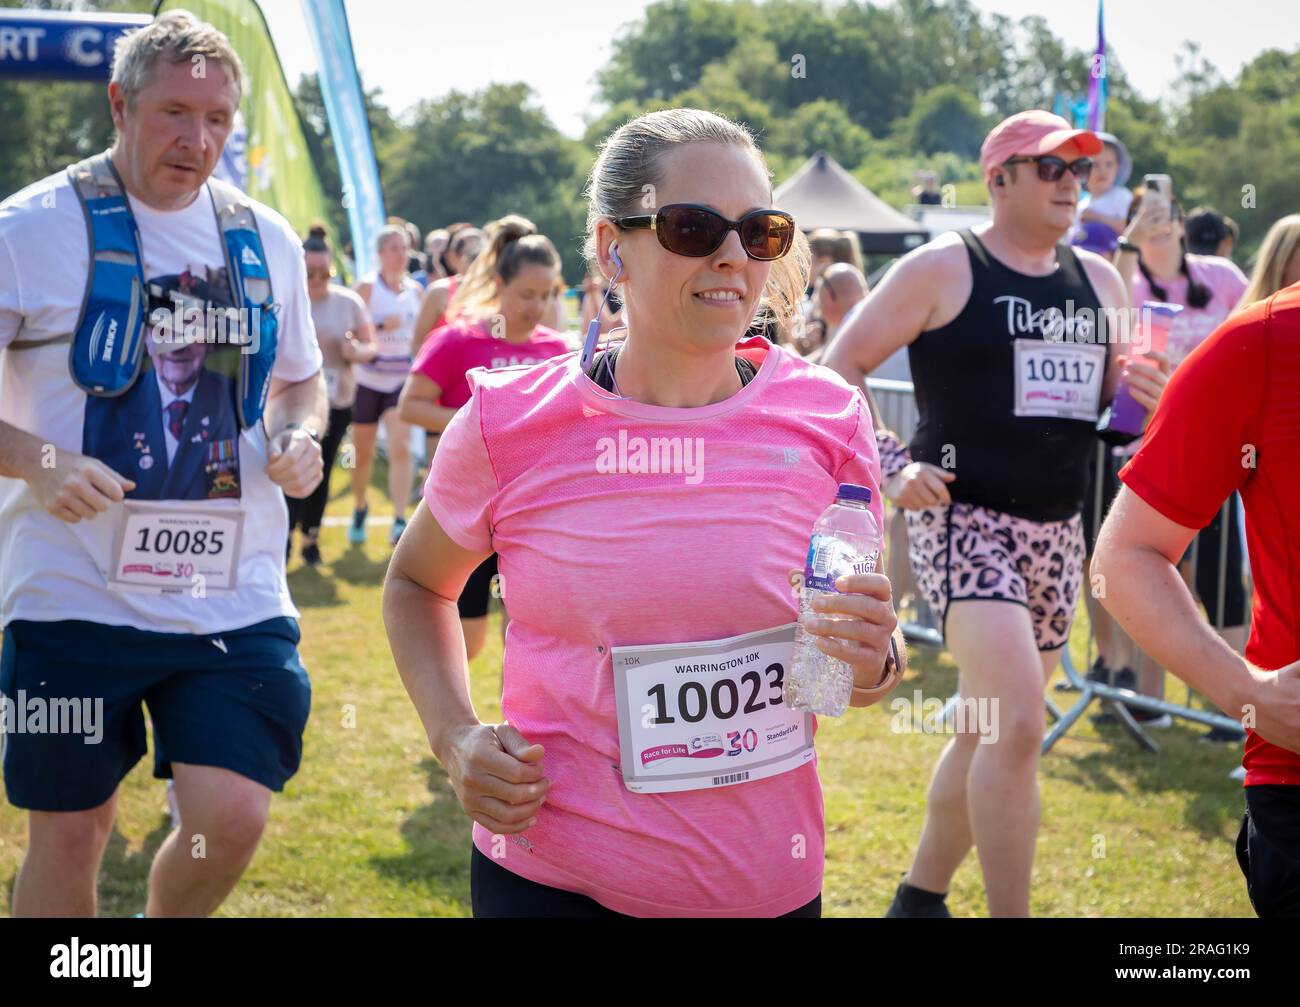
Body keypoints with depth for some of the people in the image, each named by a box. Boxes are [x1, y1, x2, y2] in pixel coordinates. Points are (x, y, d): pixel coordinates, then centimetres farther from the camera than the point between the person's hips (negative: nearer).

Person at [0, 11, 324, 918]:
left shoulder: (267, 240, 8)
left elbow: (301, 378, 22)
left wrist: (299, 436, -1)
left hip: (235, 595, 3)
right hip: (73, 594, -3)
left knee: (233, 818, -7)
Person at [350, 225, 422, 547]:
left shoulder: (415, 289, 7)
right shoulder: (367, 287, -6)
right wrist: (380, 327, -27)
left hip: (403, 381, 2)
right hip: (369, 380, -2)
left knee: (400, 449, -16)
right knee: (363, 453, 10)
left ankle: (399, 521, -22)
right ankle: (359, 508, 36)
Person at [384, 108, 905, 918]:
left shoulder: (826, 419, -6)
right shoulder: (509, 426, -10)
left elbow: (865, 646, 7)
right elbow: (417, 584, 9)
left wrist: (876, 661, -15)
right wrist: (457, 738, -6)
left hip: (769, 882, 2)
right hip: (552, 877, -2)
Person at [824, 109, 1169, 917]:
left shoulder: (1098, 280, 12)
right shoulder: (942, 269, -5)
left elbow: (1117, 392, 20)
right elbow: (840, 370, -4)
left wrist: (1151, 392, -4)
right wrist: (891, 466, -15)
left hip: (1057, 534, 7)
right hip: (963, 519, -7)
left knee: (989, 730, 14)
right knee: (1019, 723, -21)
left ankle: (920, 896, 30)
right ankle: (1009, 912, -12)